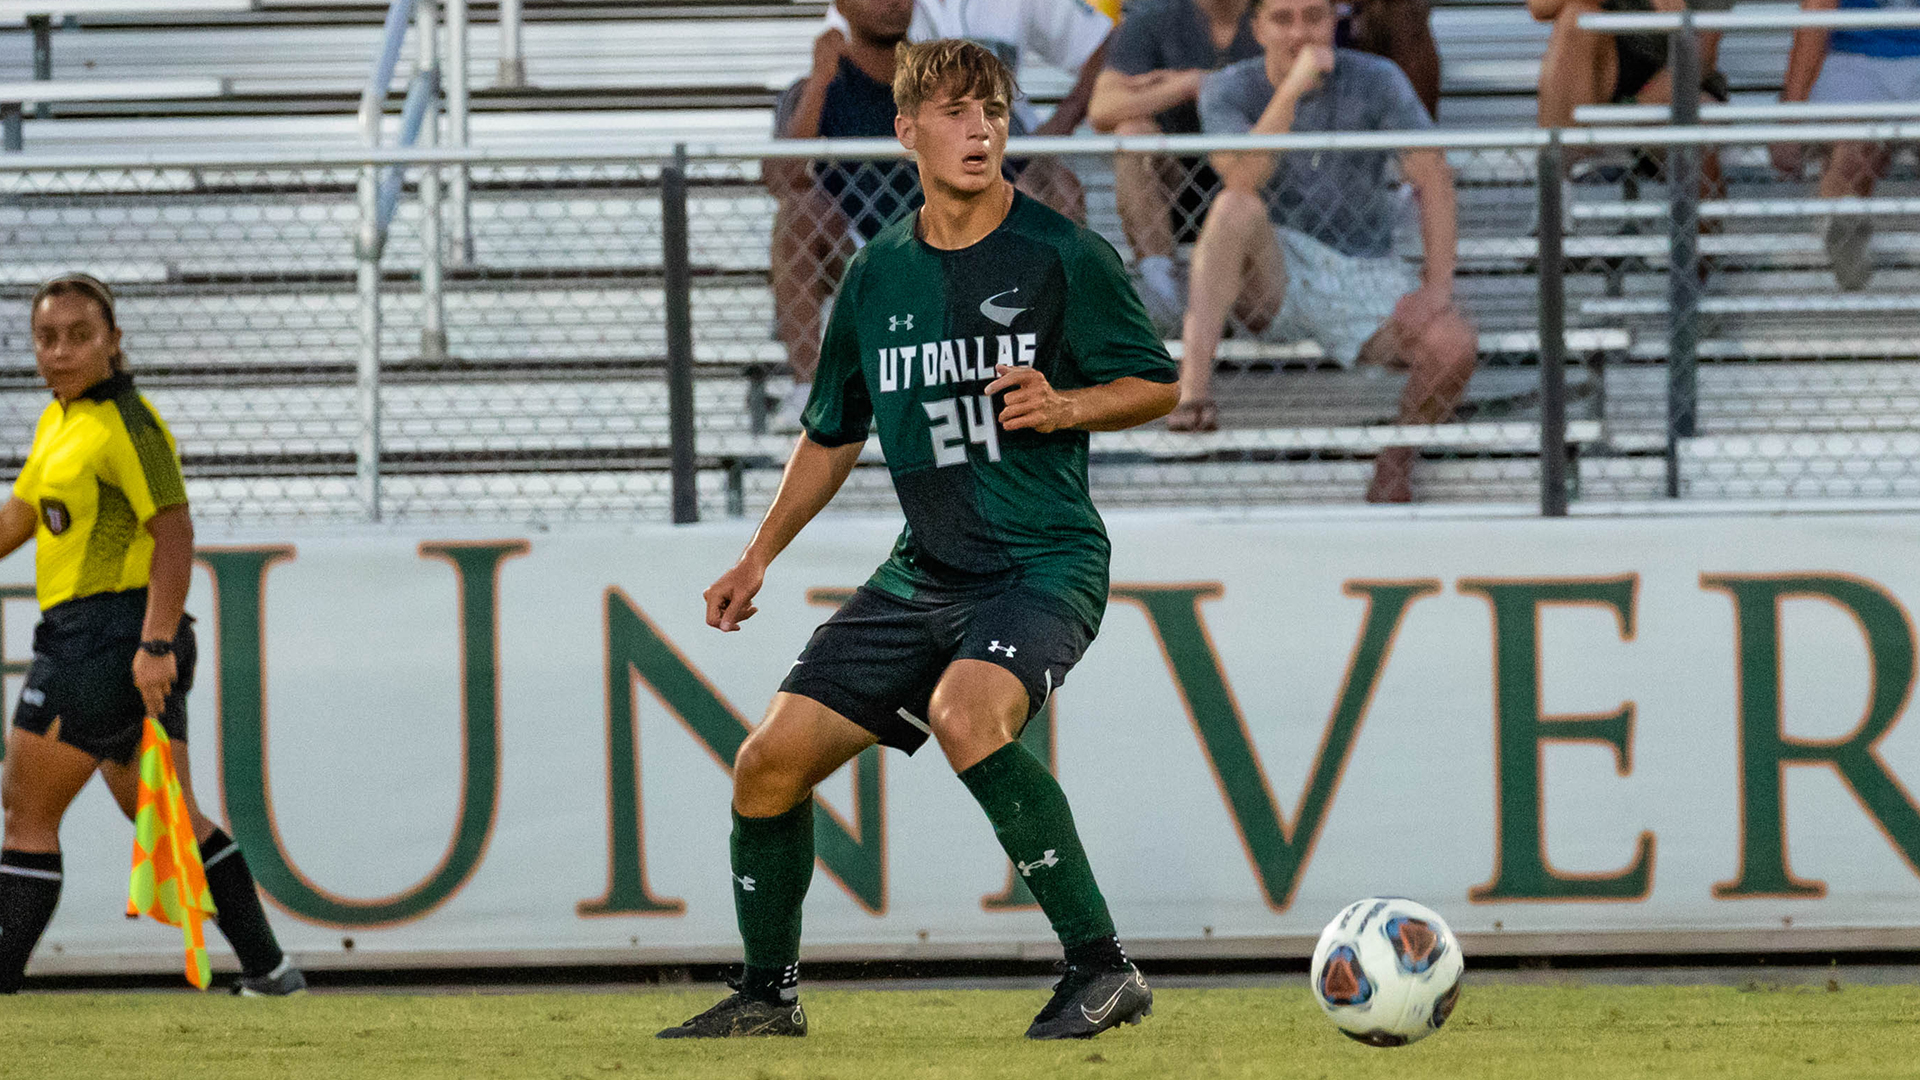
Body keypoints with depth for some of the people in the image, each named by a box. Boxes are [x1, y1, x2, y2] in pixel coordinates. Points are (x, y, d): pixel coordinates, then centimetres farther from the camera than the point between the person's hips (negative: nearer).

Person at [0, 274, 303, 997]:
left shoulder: (125, 423, -12)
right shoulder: (59, 422, 16)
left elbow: (174, 531, -19)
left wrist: (155, 644, -26)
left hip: (108, 633, -10)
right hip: (86, 634, 10)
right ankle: (266, 965, 15)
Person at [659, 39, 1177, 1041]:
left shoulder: (1062, 255, -6)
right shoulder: (877, 277, 9)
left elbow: (1158, 384, 1)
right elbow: (834, 433, 22)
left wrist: (1067, 406, -18)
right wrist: (759, 556, 17)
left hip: (1046, 562, -6)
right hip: (924, 572, 6)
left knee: (966, 713, -35)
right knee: (770, 761, 1)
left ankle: (1101, 967, -28)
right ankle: (768, 992, 23)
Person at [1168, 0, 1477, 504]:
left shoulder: (1377, 81, -2)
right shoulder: (1229, 90, -3)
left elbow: (1433, 177, -7)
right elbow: (1242, 179, -22)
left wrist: (1438, 285, -17)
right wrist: (1292, 89, -31)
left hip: (1363, 276, 1)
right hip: (1273, 281, -1)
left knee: (1455, 347, -26)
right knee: (1237, 207, -34)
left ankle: (1396, 467, 1)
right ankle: (1193, 387, -43)